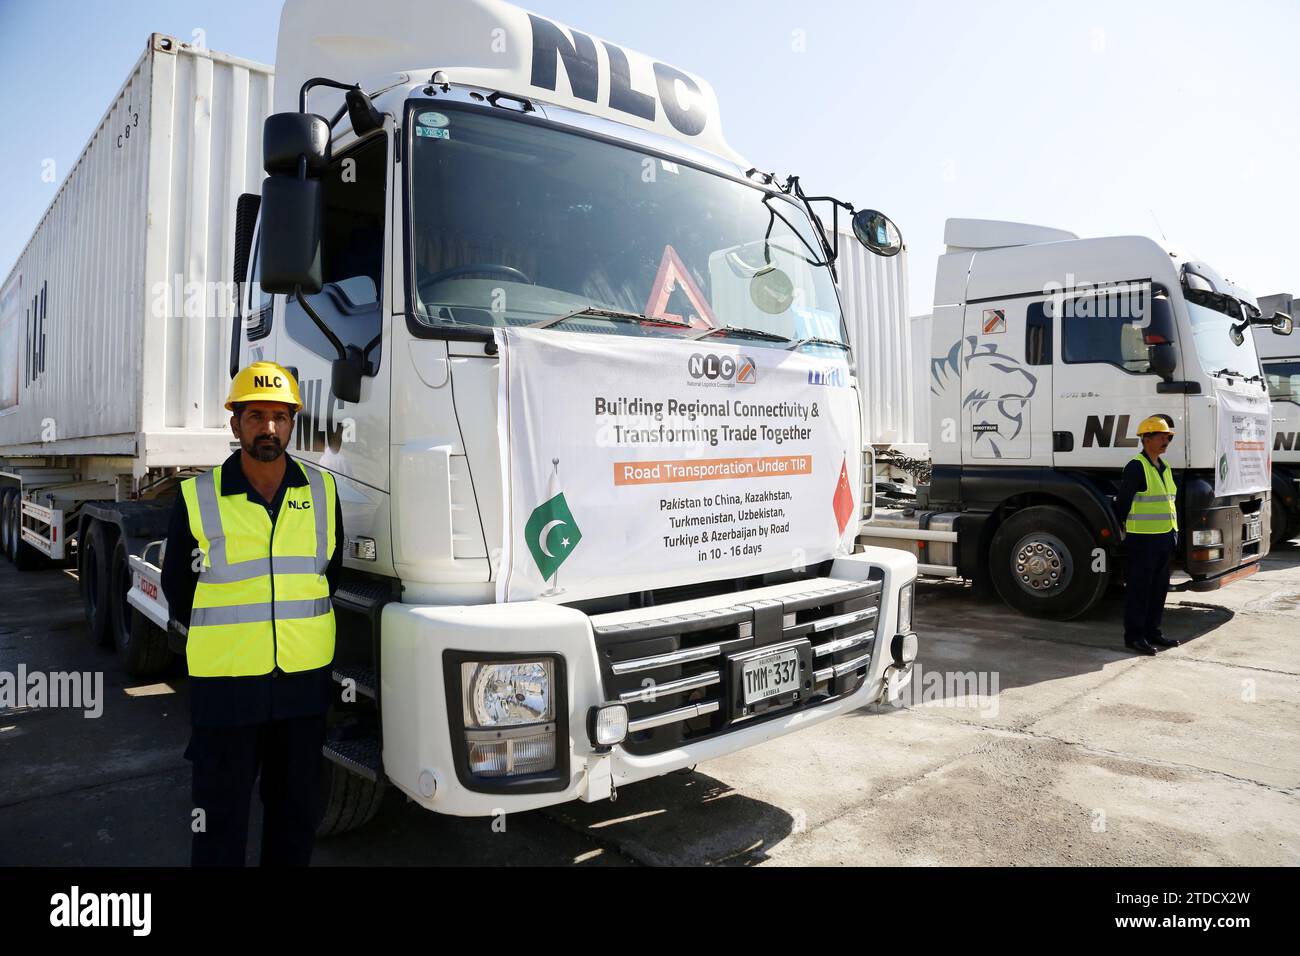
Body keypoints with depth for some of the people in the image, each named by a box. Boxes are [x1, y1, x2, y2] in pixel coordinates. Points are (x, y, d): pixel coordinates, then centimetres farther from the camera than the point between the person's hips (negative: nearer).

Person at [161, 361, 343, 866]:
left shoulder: (322, 491, 1)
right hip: (226, 682, -2)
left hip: (305, 678, 3)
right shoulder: (198, 498, -6)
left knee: (296, 810, 16)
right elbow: (177, 588, 6)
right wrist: (230, 636, 10)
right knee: (221, 811, 9)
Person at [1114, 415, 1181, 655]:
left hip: (1165, 538, 9)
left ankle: (1152, 632, 23)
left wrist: (1173, 532, 16)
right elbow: (1122, 502, -12)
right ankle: (1134, 636, 4)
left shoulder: (1165, 467, 14)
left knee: (1159, 588, 13)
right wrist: (1130, 529, -2)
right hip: (1142, 539, -9)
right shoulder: (1136, 467, -13)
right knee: (1139, 588, -3)